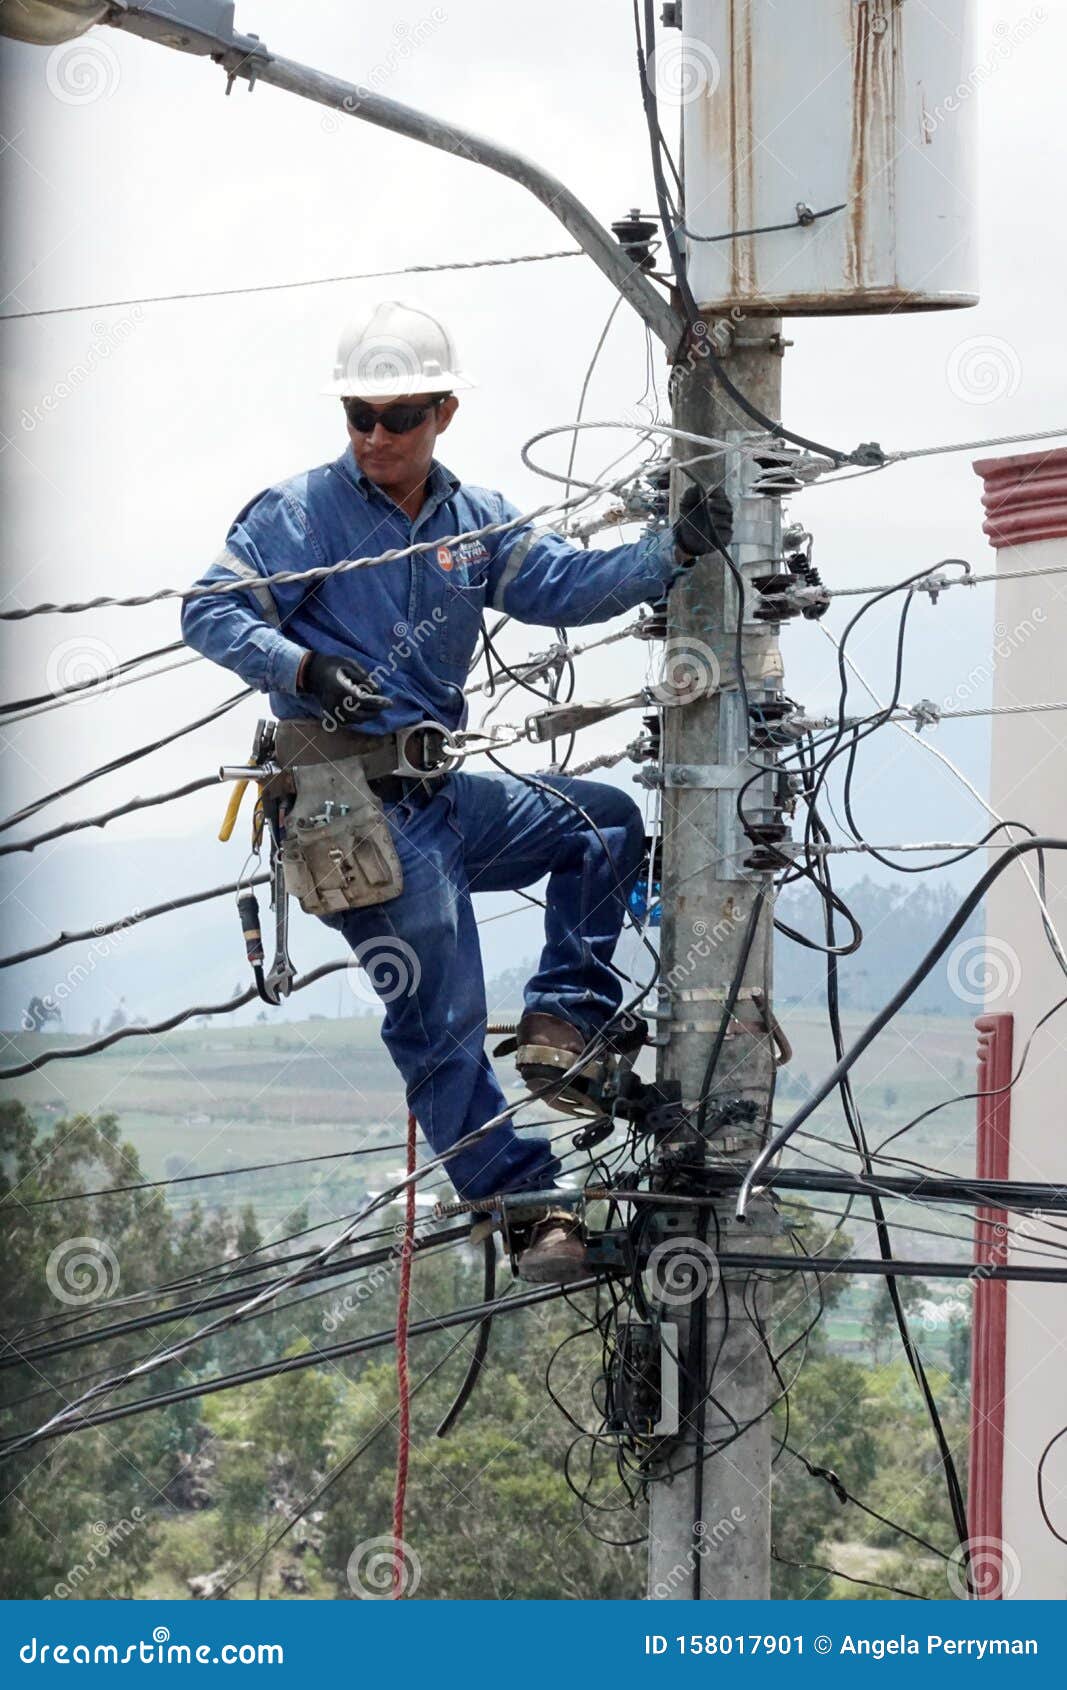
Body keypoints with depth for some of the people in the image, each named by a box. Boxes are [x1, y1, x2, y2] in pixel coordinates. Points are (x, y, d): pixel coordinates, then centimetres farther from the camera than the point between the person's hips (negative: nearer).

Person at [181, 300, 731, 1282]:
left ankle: (564, 1017, 9)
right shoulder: (300, 512, -6)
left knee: (606, 821, 14)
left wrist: (676, 551, -11)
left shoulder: (475, 519, 11)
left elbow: (566, 586, 3)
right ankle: (525, 1202, -3)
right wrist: (306, 666, -28)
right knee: (442, 1019, -8)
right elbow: (211, 613, -11)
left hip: (440, 793, 7)